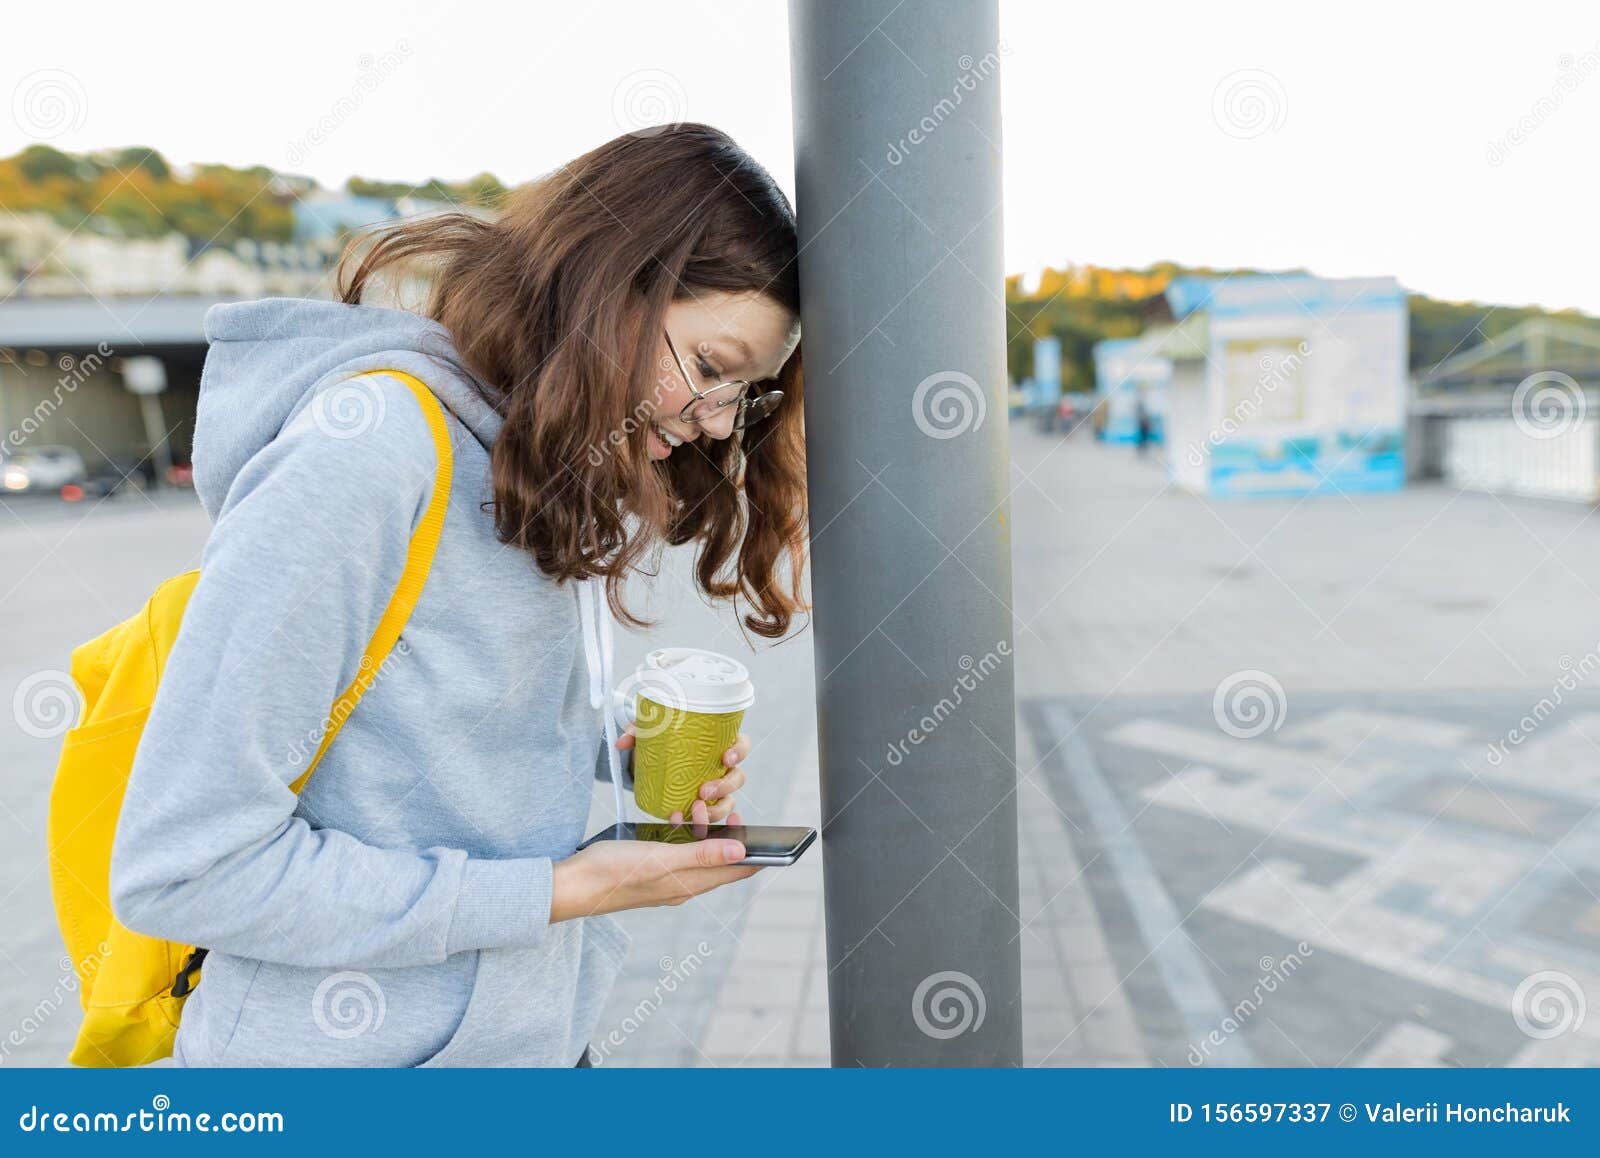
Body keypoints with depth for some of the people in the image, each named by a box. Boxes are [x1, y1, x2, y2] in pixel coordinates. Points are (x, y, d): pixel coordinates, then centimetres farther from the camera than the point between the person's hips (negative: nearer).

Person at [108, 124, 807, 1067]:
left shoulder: (554, 461, 2)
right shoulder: (365, 449, -23)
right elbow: (180, 866, -23)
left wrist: (624, 754, -7)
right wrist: (557, 893, -21)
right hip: (350, 1053, -7)